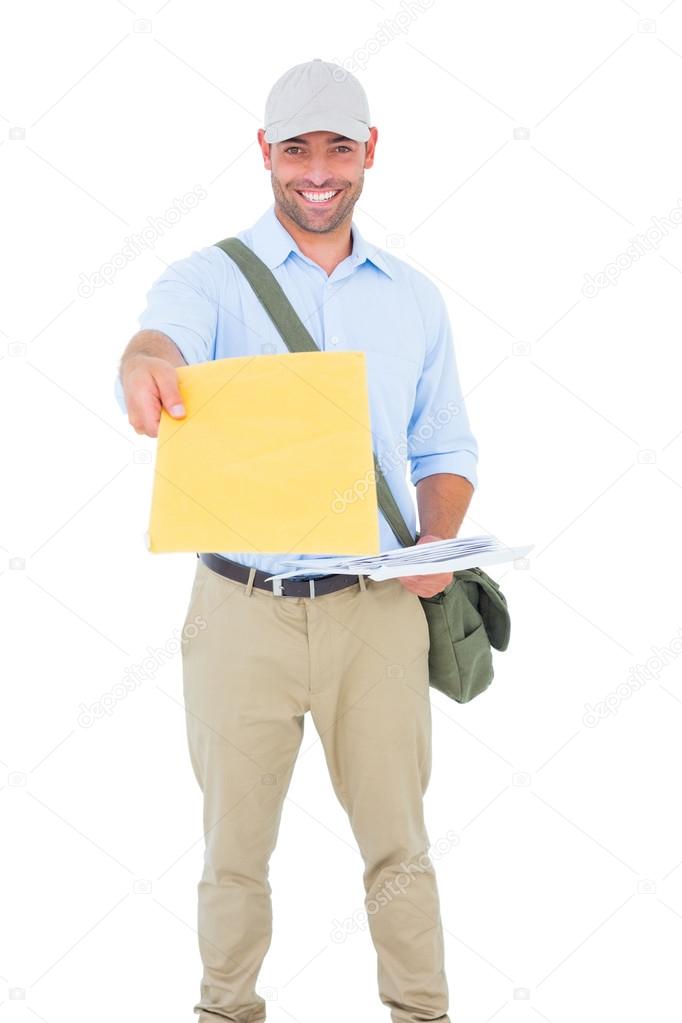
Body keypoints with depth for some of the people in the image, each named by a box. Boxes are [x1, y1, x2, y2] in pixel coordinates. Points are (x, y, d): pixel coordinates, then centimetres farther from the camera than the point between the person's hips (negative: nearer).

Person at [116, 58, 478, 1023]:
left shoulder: (414, 297, 9)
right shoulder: (212, 278, -1)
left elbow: (446, 452, 14)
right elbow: (164, 334, -25)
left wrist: (438, 543, -7)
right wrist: (147, 368, -50)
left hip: (376, 609, 2)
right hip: (241, 609, -1)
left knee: (400, 843, 9)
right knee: (235, 846, 11)